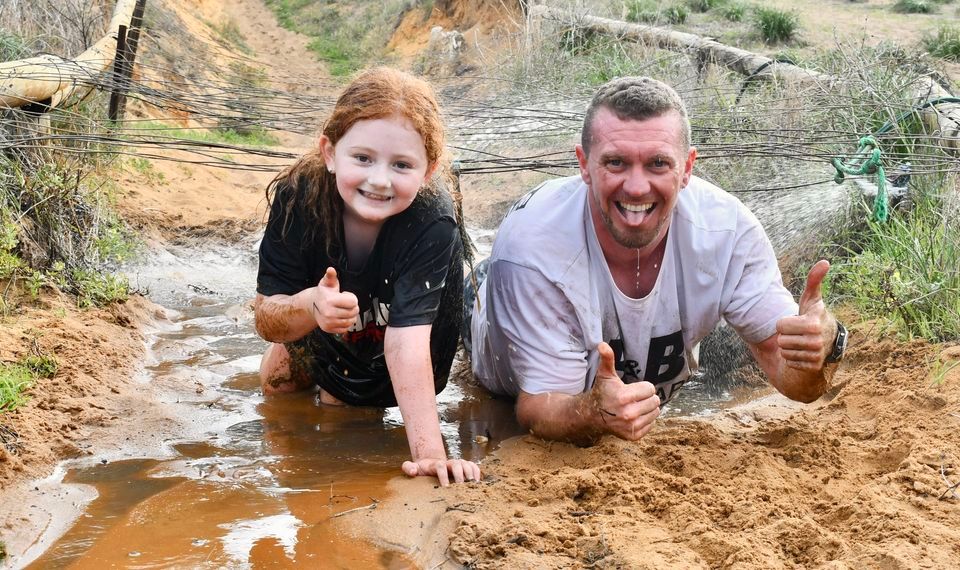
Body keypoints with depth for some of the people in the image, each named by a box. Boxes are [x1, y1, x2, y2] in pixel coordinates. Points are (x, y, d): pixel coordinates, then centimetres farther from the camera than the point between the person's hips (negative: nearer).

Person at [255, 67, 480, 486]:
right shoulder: (298, 197, -33)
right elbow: (266, 321, -29)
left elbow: (406, 337, -48)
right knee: (275, 384, 25)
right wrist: (308, 307, -53)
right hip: (319, 330, 3)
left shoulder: (433, 222, -42)